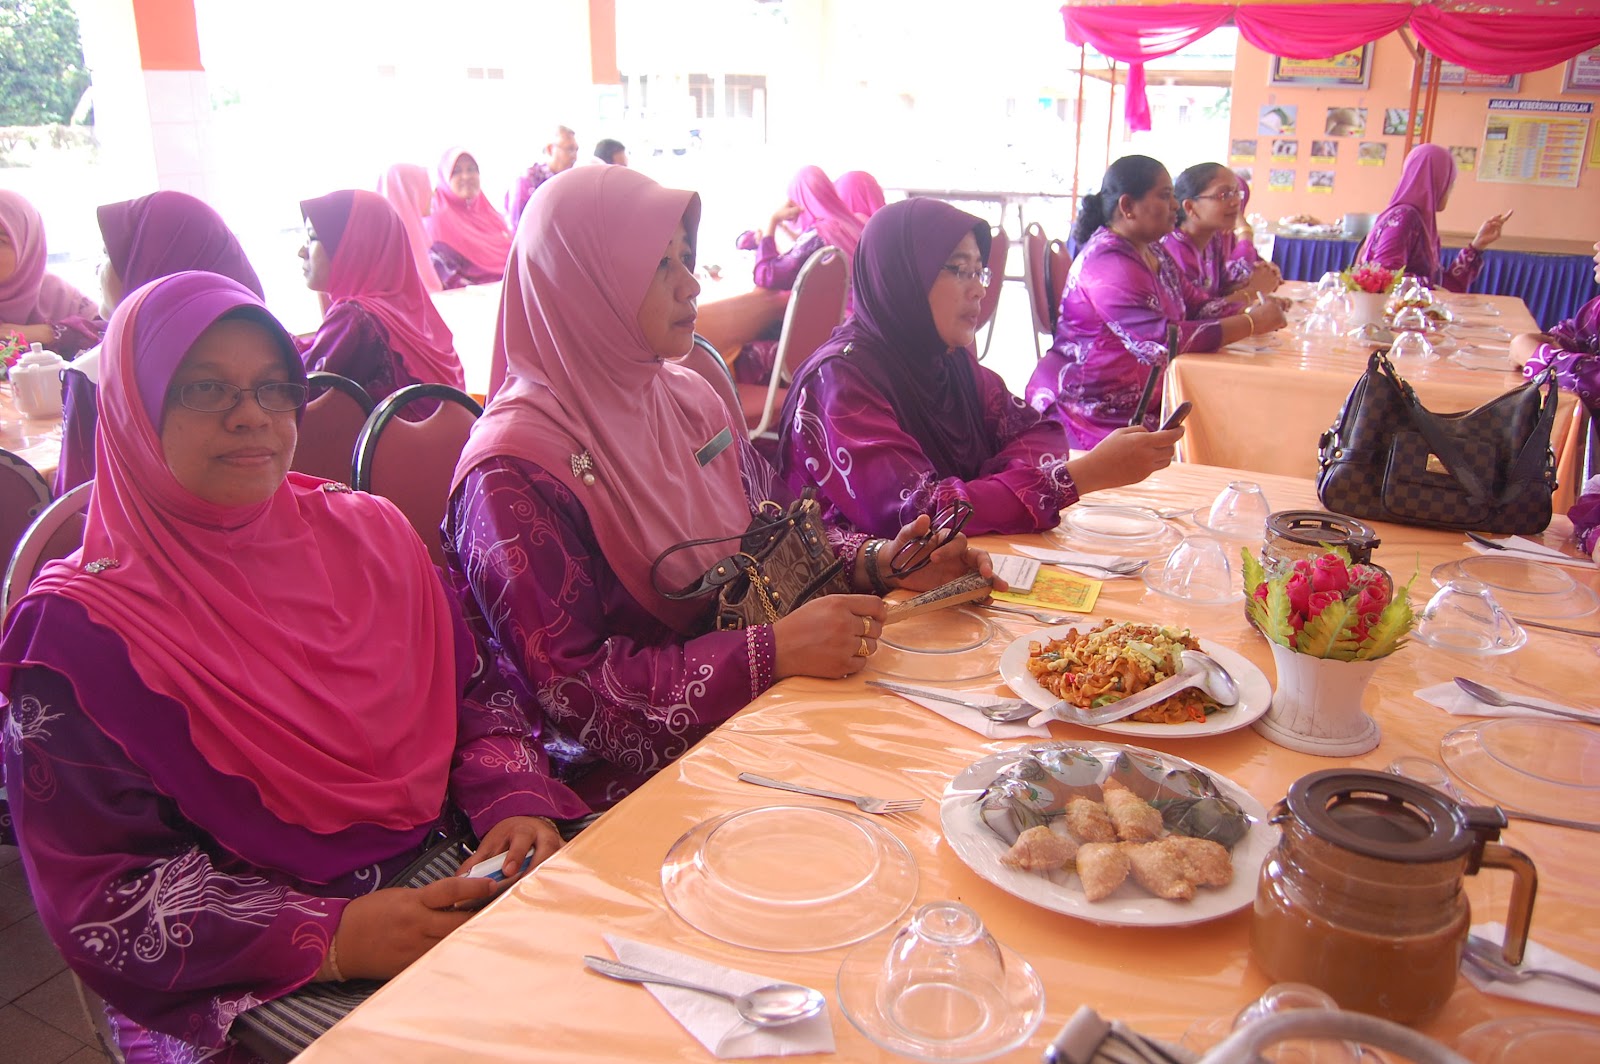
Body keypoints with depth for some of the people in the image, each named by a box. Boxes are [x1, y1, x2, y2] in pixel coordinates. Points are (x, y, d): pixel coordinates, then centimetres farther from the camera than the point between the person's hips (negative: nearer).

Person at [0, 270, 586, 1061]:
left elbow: (477, 692, 11)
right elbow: (97, 900, -10)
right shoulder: (82, 632, -8)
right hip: (248, 988, -5)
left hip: (450, 873, 5)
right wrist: (331, 939, -22)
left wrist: (516, 804, -9)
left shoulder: (368, 534, 6)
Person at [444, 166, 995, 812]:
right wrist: (772, 652, -26)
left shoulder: (687, 396, 7)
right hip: (628, 781, -7)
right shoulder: (515, 474, -18)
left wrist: (875, 562, -5)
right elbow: (569, 692, -20)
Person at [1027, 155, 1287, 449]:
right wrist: (1252, 324, -20)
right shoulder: (1109, 264, -18)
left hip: (1142, 400, 10)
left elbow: (1196, 304, 15)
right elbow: (1161, 341, -26)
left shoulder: (1153, 252, 14)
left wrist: (1250, 311, -5)